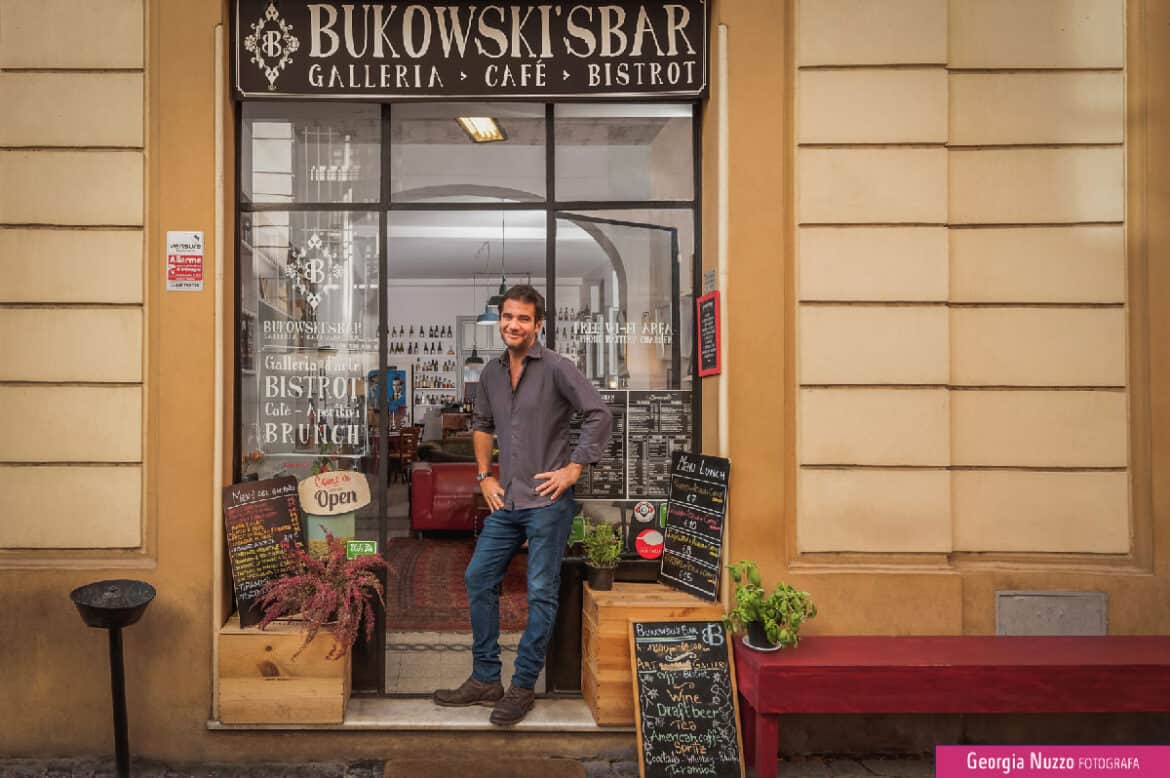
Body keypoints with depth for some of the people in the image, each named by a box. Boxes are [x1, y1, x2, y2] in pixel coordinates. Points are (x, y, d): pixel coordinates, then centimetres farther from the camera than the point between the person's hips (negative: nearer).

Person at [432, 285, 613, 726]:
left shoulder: (556, 369, -10)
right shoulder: (491, 373, 10)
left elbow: (600, 415, -13)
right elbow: (481, 424, 23)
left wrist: (575, 467, -15)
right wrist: (485, 477, 14)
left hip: (547, 501, -7)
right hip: (506, 500, 7)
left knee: (541, 594, 1)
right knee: (478, 579, 10)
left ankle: (522, 688, 16)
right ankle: (485, 680, 24)